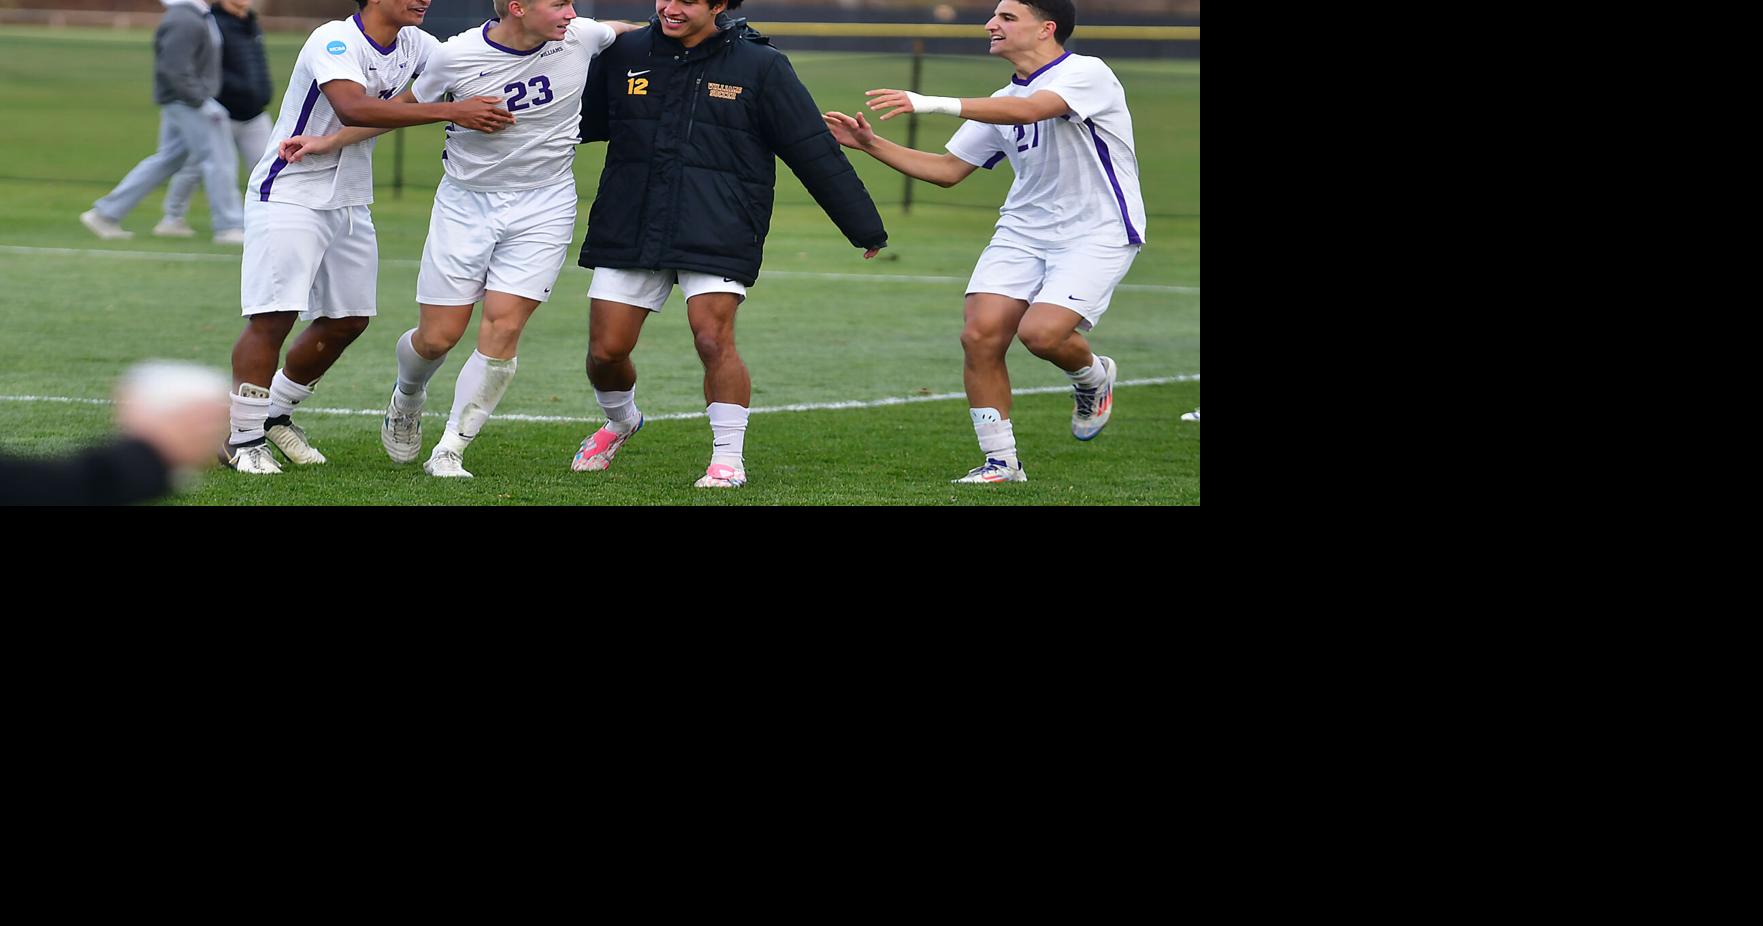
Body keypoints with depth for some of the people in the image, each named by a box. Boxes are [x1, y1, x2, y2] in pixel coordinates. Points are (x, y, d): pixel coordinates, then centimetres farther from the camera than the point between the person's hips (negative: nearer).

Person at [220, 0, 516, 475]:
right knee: (275, 317, -11)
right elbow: (353, 108, -39)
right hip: (288, 197, -8)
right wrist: (450, 111, -43)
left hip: (350, 202, 8)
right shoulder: (335, 41, -23)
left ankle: (277, 414, 28)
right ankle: (243, 438, 1)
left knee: (348, 320, 10)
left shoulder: (413, 45, 1)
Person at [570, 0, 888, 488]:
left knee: (714, 338, -16)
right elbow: (577, 121, 20)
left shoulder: (760, 67, 0)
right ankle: (621, 421, 34)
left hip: (718, 233, -3)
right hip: (628, 227, 3)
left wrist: (864, 228, 4)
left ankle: (729, 456, 0)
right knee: (606, 349, 3)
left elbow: (814, 151, 2)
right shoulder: (624, 55, 7)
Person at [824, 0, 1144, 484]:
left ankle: (1092, 376, 12)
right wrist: (871, 144, 5)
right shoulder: (1003, 102, 10)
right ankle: (1001, 462, 2)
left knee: (1041, 332, -25)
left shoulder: (1087, 73, -14)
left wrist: (933, 103, -39)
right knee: (980, 335, -11)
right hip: (1022, 230, 7)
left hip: (1096, 235, -7)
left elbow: (1030, 109, -33)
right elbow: (949, 169, 16)